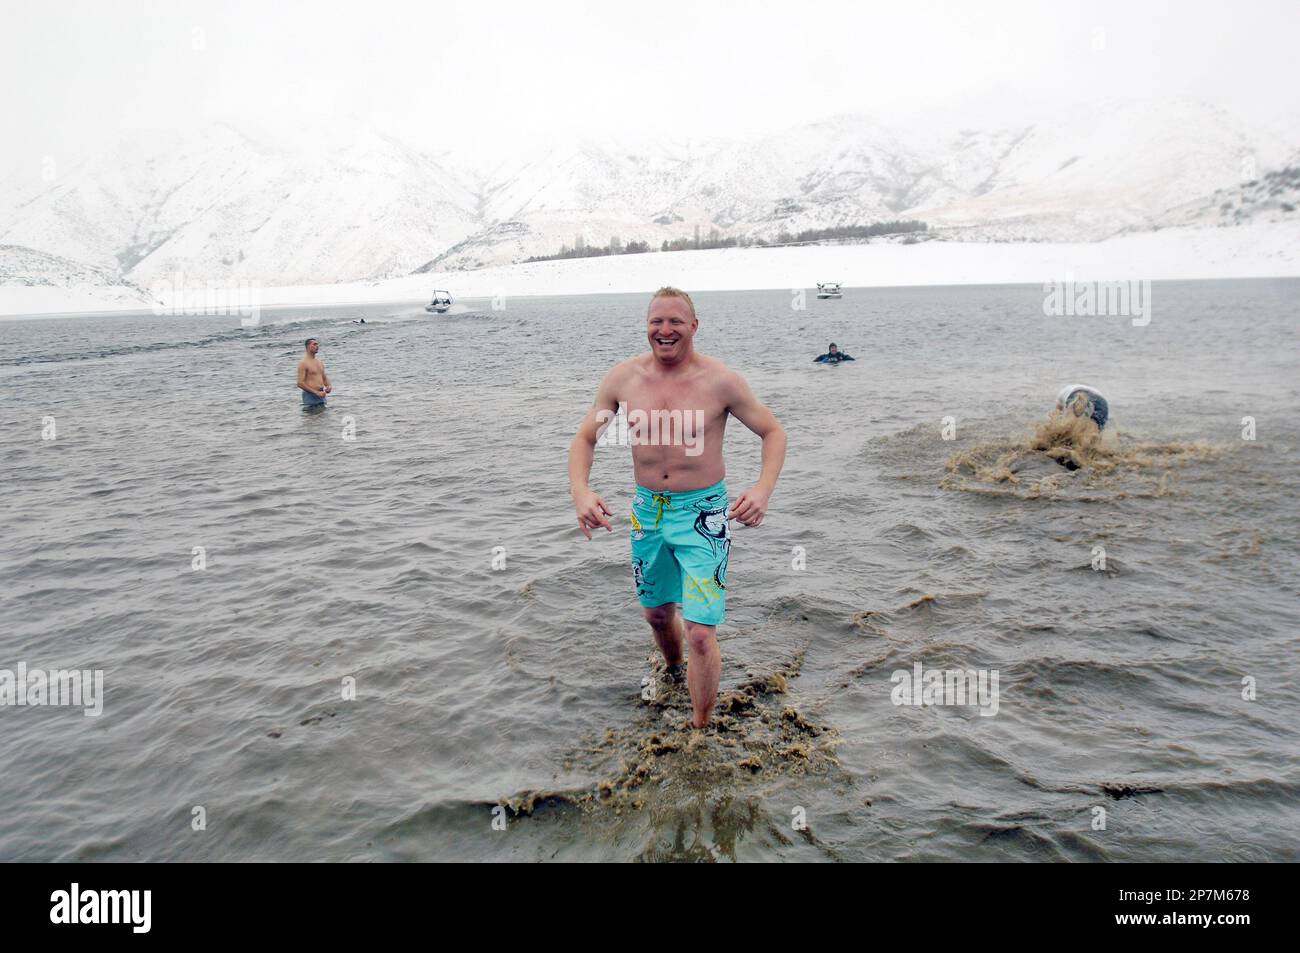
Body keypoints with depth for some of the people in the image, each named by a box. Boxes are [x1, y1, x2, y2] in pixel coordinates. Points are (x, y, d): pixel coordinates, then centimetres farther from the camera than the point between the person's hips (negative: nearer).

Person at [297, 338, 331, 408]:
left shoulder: (319, 362, 15)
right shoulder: (303, 363, -8)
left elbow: (324, 378, 24)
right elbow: (300, 384, -15)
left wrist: (328, 386, 1)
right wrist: (317, 392, -20)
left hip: (321, 395, 7)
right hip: (310, 396, -7)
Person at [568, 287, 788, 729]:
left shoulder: (720, 381, -12)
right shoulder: (623, 378, -4)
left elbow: (773, 432, -3)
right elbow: (584, 439, 4)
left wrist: (763, 488, -21)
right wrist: (580, 492, -16)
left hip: (703, 513, -4)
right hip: (648, 510, 4)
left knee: (701, 635, -10)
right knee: (657, 613, 23)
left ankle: (700, 731, 10)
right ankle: (671, 672, 56)